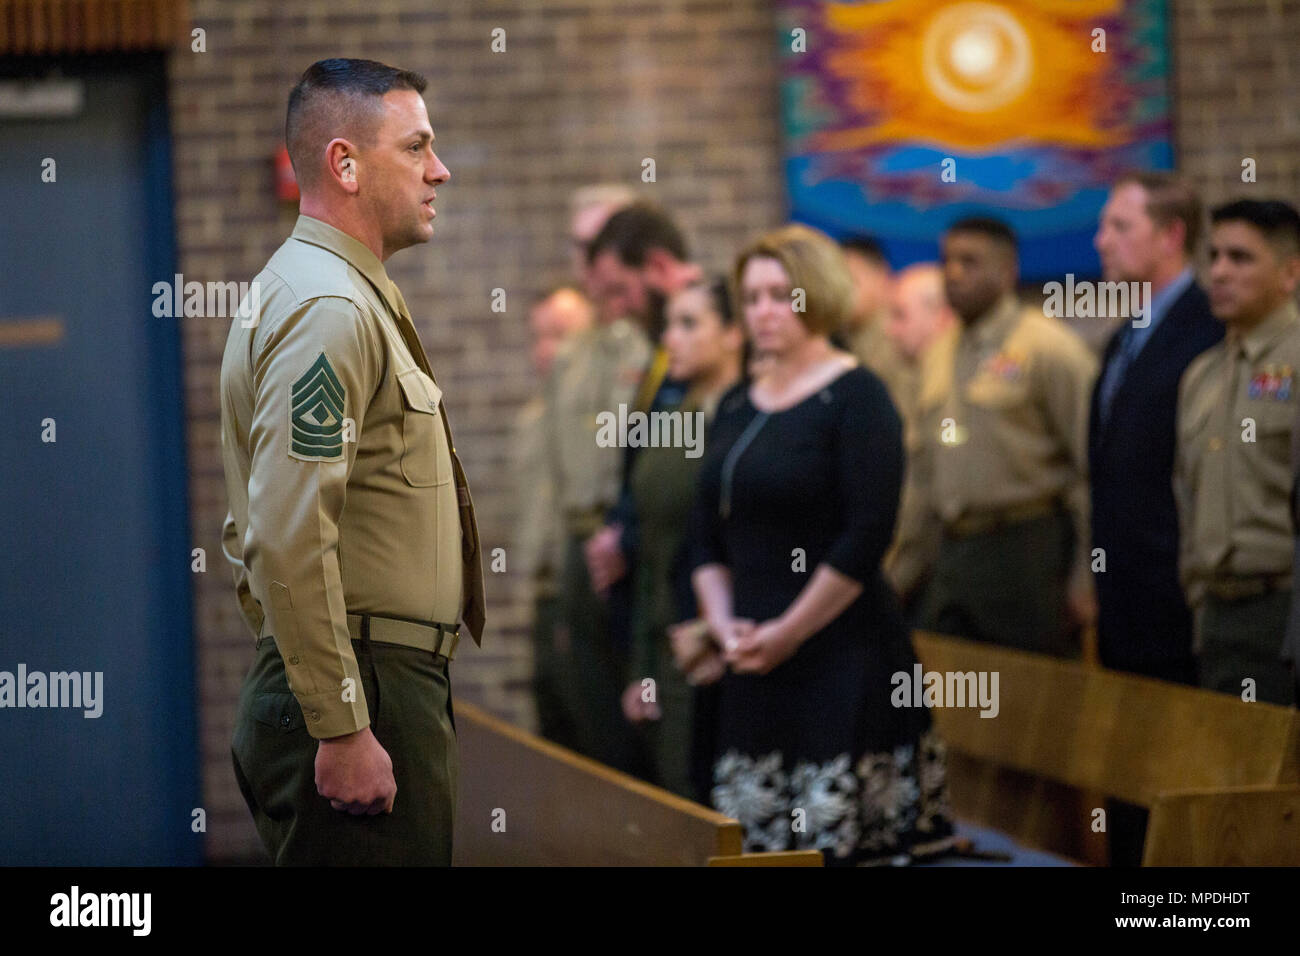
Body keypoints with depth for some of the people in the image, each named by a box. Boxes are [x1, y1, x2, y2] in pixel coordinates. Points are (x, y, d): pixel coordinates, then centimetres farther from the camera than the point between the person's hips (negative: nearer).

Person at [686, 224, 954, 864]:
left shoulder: (855, 397, -6)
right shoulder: (736, 409, 15)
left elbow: (865, 537, -14)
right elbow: (707, 536, 17)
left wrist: (786, 634, -12)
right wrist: (724, 625, 0)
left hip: (842, 661, -7)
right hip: (753, 668, 7)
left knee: (839, 840, -8)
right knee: (756, 846, 5)